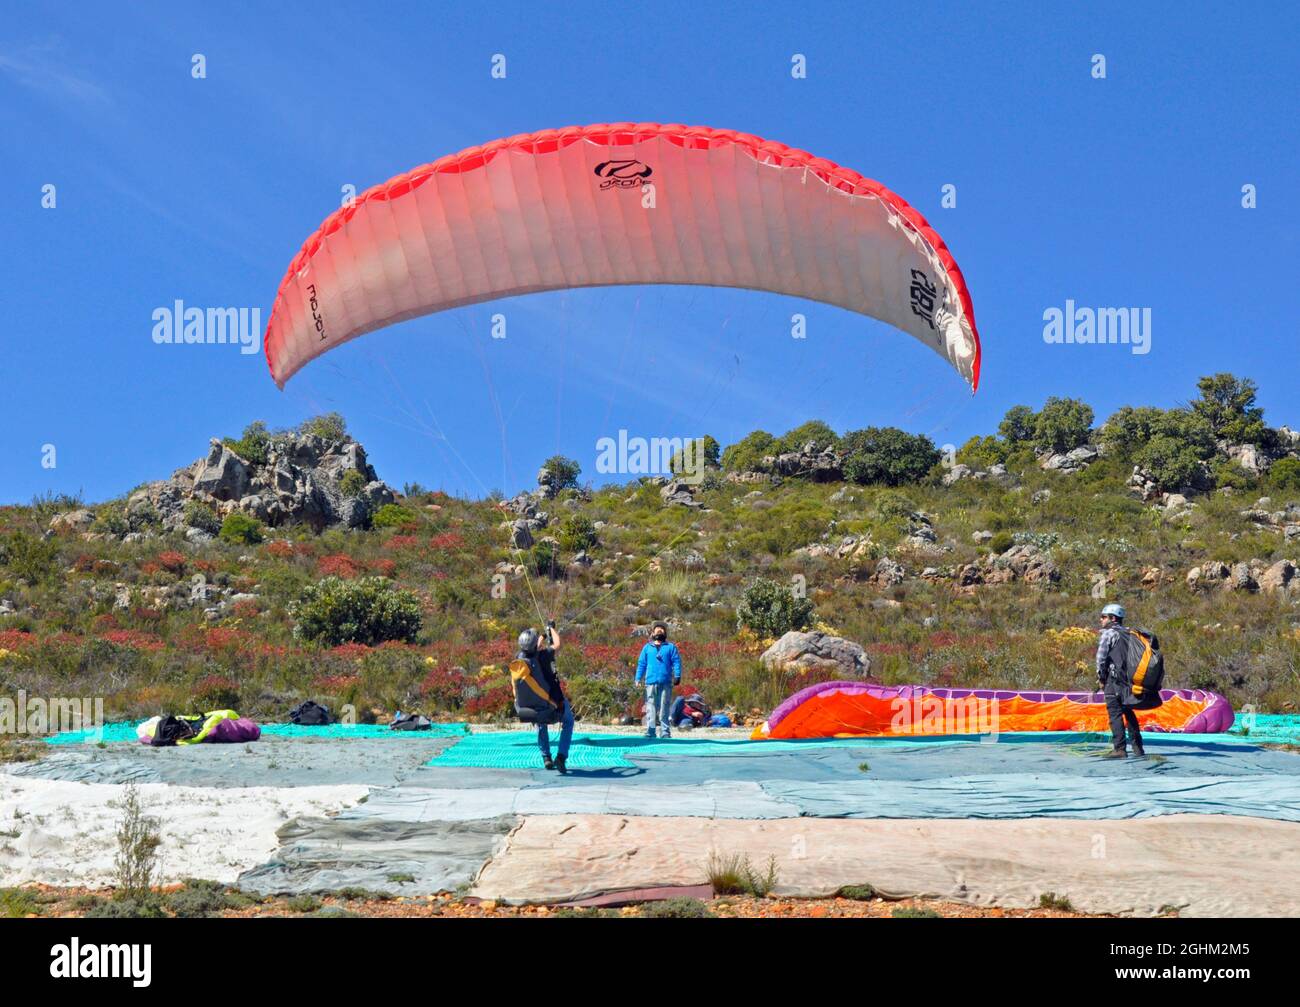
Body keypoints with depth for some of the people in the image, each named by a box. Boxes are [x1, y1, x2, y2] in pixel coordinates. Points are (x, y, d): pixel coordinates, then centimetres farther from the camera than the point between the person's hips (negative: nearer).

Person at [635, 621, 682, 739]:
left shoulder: (671, 647, 13)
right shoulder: (647, 648, 17)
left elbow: (676, 662, 6)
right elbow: (641, 663, 14)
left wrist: (677, 676, -8)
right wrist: (638, 678, 4)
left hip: (666, 682, -1)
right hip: (651, 682, 1)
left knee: (665, 708, -1)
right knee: (650, 707, -2)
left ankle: (665, 732, 1)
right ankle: (650, 731, -2)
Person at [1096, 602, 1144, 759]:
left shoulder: (1109, 633, -5)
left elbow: (1101, 657, -11)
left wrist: (1101, 678, -2)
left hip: (1114, 678, -7)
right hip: (1129, 678, 7)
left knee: (1115, 712, -6)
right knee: (1129, 711, 17)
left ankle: (1119, 749, -11)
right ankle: (1138, 748, 18)